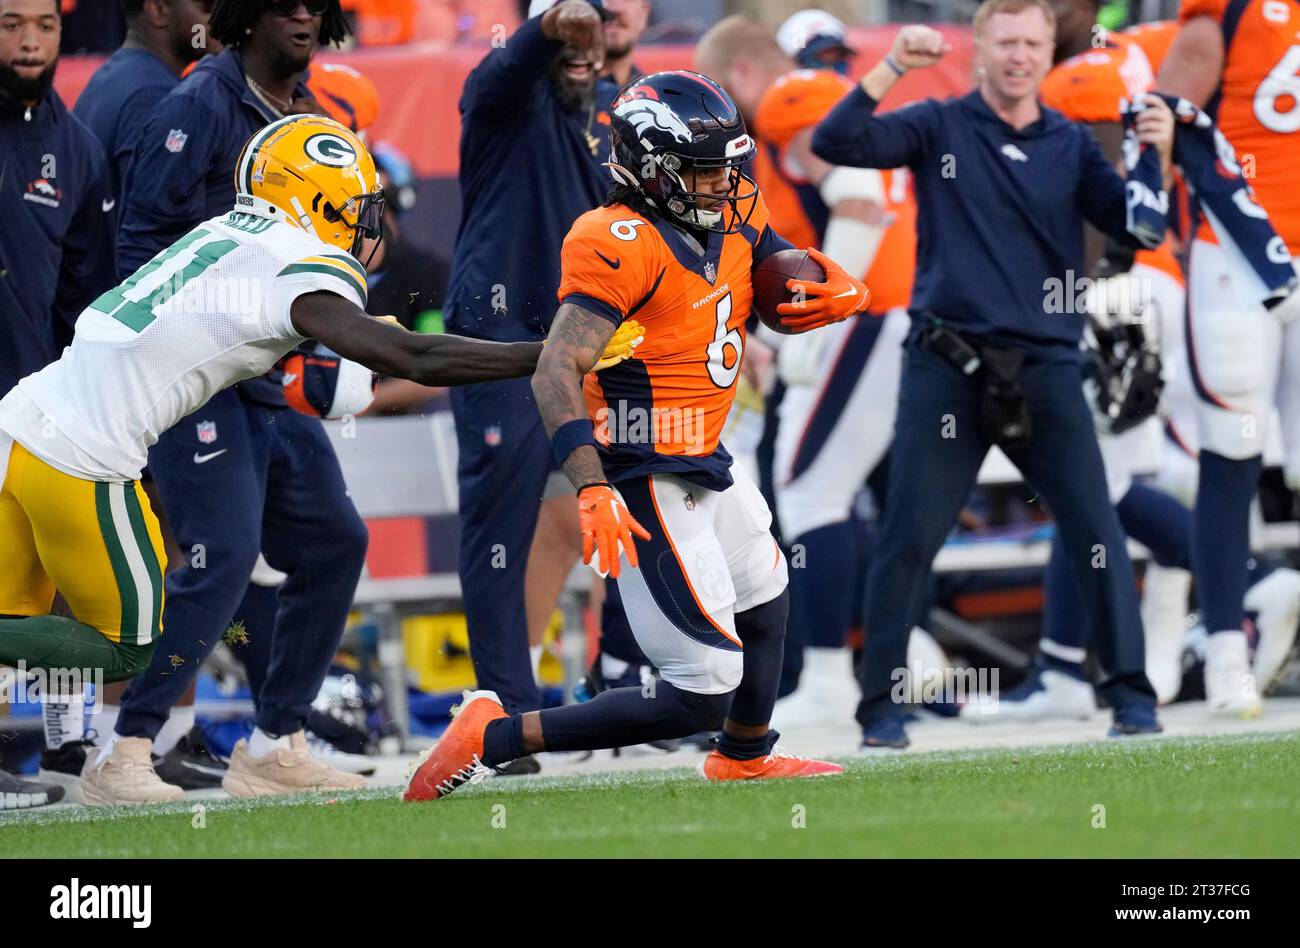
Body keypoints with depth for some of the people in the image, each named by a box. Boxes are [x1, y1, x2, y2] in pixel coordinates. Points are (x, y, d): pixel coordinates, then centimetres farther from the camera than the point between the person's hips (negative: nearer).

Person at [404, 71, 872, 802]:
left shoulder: (734, 218, 5)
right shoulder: (622, 244, -21)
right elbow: (557, 371, -29)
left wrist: (839, 294, -12)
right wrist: (593, 489, -41)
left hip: (704, 467, 10)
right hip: (647, 486, -10)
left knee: (764, 596, 35)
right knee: (701, 696, -12)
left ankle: (746, 756, 59)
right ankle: (494, 738, -8)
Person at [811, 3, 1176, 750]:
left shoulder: (1072, 145, 10)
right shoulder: (939, 127, 4)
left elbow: (1140, 230, 3)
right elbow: (835, 142, -7)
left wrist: (1158, 157, -13)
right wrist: (893, 67, -17)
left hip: (1046, 366, 2)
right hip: (947, 367, -1)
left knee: (1096, 531, -2)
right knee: (909, 539, -1)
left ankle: (1132, 692, 6)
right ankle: (882, 707, 7)